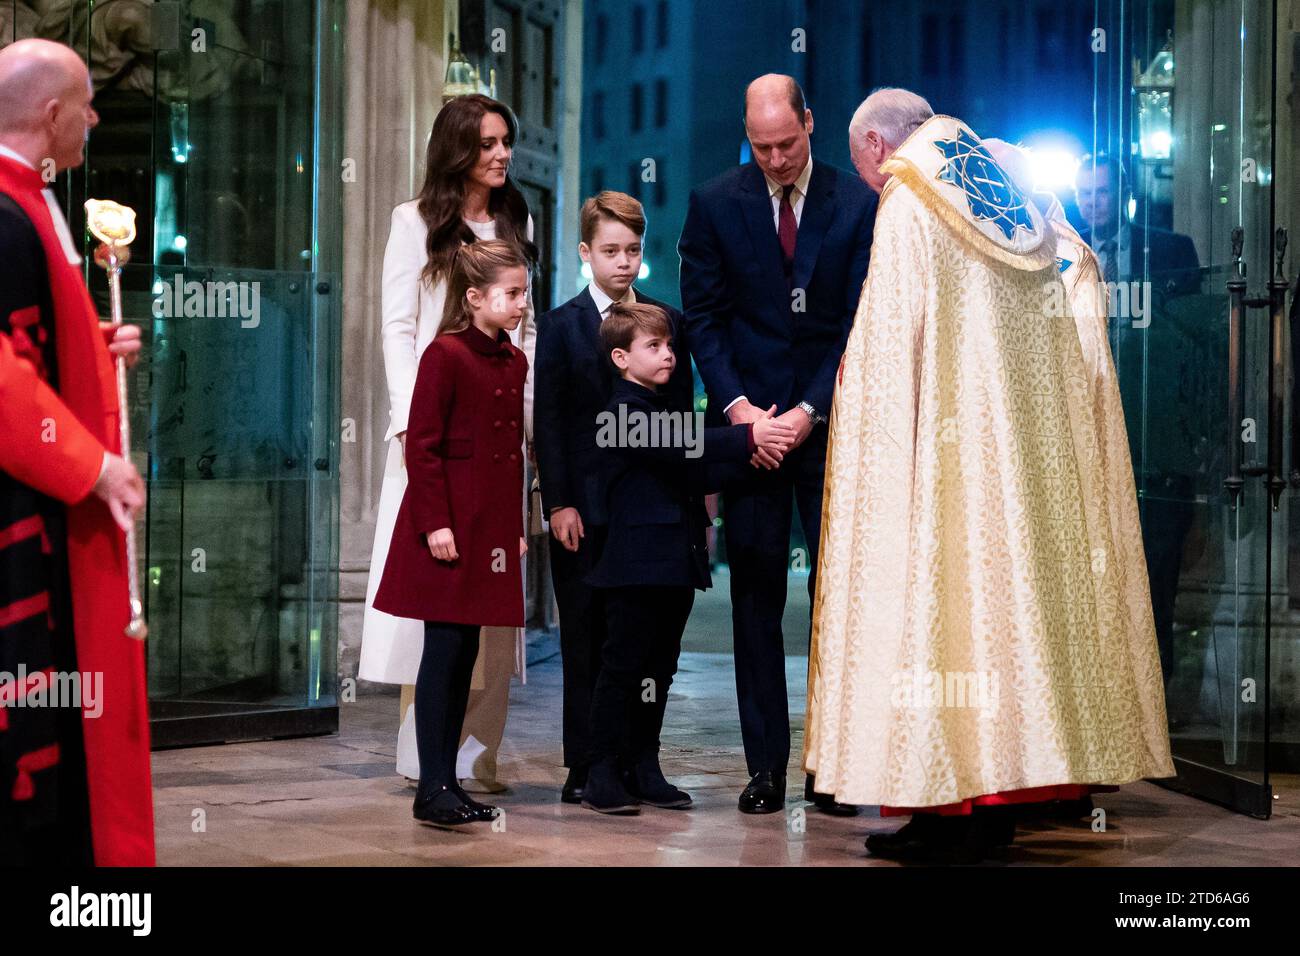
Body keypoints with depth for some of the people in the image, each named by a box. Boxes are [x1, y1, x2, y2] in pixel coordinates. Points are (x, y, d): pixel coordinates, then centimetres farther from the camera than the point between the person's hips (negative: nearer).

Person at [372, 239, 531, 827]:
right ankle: (432, 788, -2)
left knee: (466, 652, 9)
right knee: (444, 651, -6)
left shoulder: (514, 362, 13)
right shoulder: (445, 354, -10)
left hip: (491, 528, 7)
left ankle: (447, 780, 15)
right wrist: (434, 523, -17)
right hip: (449, 526, -7)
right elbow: (422, 445, -13)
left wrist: (516, 527, 15)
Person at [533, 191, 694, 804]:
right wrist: (559, 503, -8)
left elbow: (680, 413, 9)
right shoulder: (560, 326, 4)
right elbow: (548, 421, 0)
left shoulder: (668, 321, 10)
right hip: (584, 509, -2)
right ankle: (584, 767, 7)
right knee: (585, 639, 3)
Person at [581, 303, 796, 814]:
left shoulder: (672, 407, 19)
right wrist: (748, 437, -30)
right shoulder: (624, 410, -9)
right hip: (637, 561, -8)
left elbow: (695, 471, 16)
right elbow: (681, 448, -24)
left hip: (678, 560, 8)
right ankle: (602, 775, 1)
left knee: (658, 670, 11)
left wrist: (744, 457, -3)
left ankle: (644, 771, 18)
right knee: (623, 667, -4)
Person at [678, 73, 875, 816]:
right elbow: (703, 316, 3)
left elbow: (861, 321, -2)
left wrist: (812, 410, -11)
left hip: (829, 417, -1)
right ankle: (766, 767, 7)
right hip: (748, 417, 1)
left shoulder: (858, 203, 0)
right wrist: (737, 405, -9)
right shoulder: (715, 204, 3)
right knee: (756, 594, 2)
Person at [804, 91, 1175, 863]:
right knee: (1013, 582, 9)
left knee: (938, 593, -5)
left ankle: (950, 807, -5)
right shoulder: (1015, 206, 14)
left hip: (949, 449, -7)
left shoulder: (908, 210, -8)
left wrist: (883, 460, -7)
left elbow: (891, 347, -12)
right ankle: (996, 801, 14)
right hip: (1031, 447, 8)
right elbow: (1058, 340, 15)